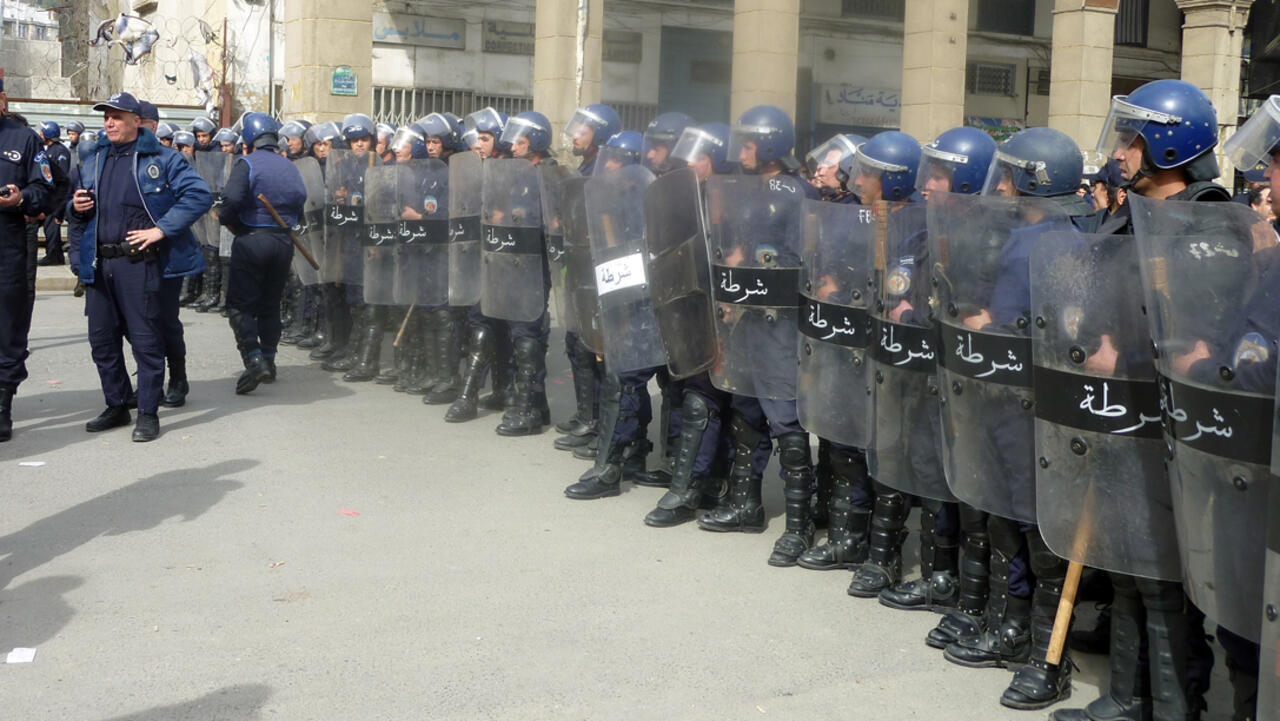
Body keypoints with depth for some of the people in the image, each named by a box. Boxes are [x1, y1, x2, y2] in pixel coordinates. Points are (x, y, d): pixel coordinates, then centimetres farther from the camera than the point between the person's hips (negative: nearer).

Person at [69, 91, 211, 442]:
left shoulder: (161, 158, -3)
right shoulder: (96, 159, 16)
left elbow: (200, 195, -12)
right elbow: (81, 208, 27)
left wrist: (160, 229, -15)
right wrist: (77, 206, 2)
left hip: (138, 263, -6)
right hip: (98, 264, 7)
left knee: (145, 339, -2)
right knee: (102, 340, 11)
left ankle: (148, 413, 7)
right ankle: (116, 406, 26)